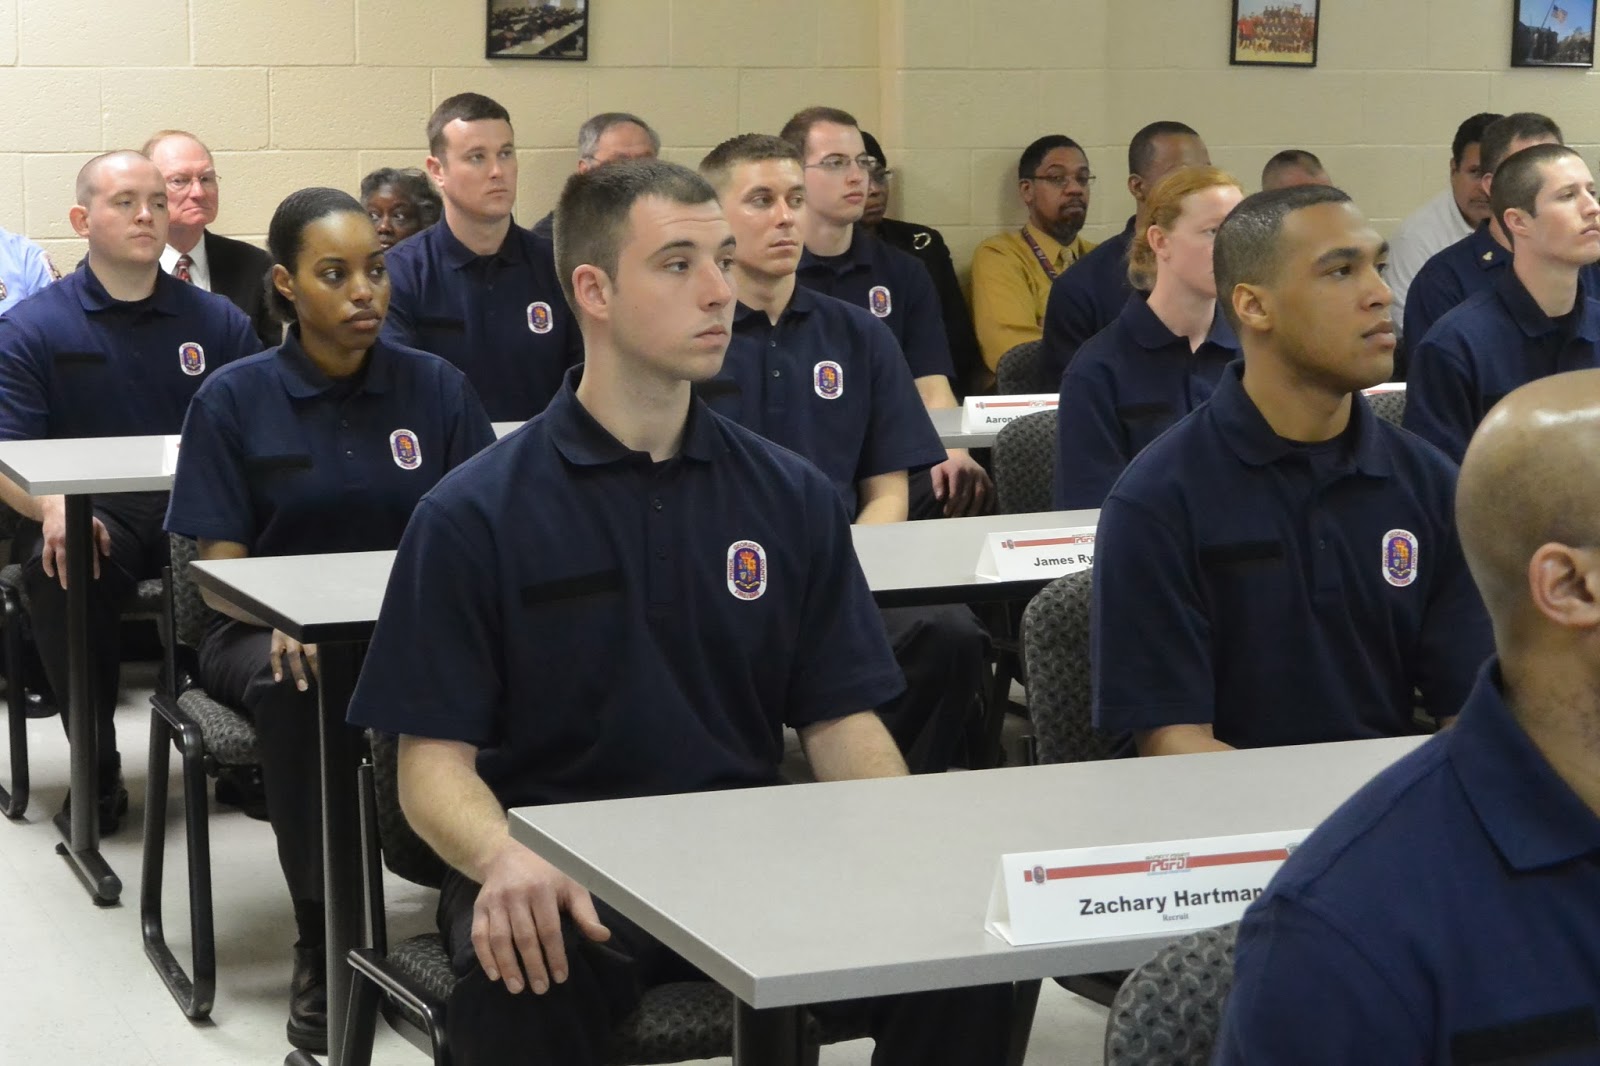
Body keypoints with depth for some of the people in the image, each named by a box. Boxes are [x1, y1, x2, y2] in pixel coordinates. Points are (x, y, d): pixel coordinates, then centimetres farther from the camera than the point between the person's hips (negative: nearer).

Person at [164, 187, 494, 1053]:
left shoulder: (437, 388, 4)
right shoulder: (234, 398, 0)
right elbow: (220, 569, -2)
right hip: (266, 626, -1)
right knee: (292, 684, -37)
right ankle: (321, 942, -24)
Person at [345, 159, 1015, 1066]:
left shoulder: (791, 497, 9)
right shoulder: (473, 516, -1)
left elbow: (843, 722, 8)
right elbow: (436, 762, -5)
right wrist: (505, 858, -27)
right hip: (564, 872, -3)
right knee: (525, 981, -37)